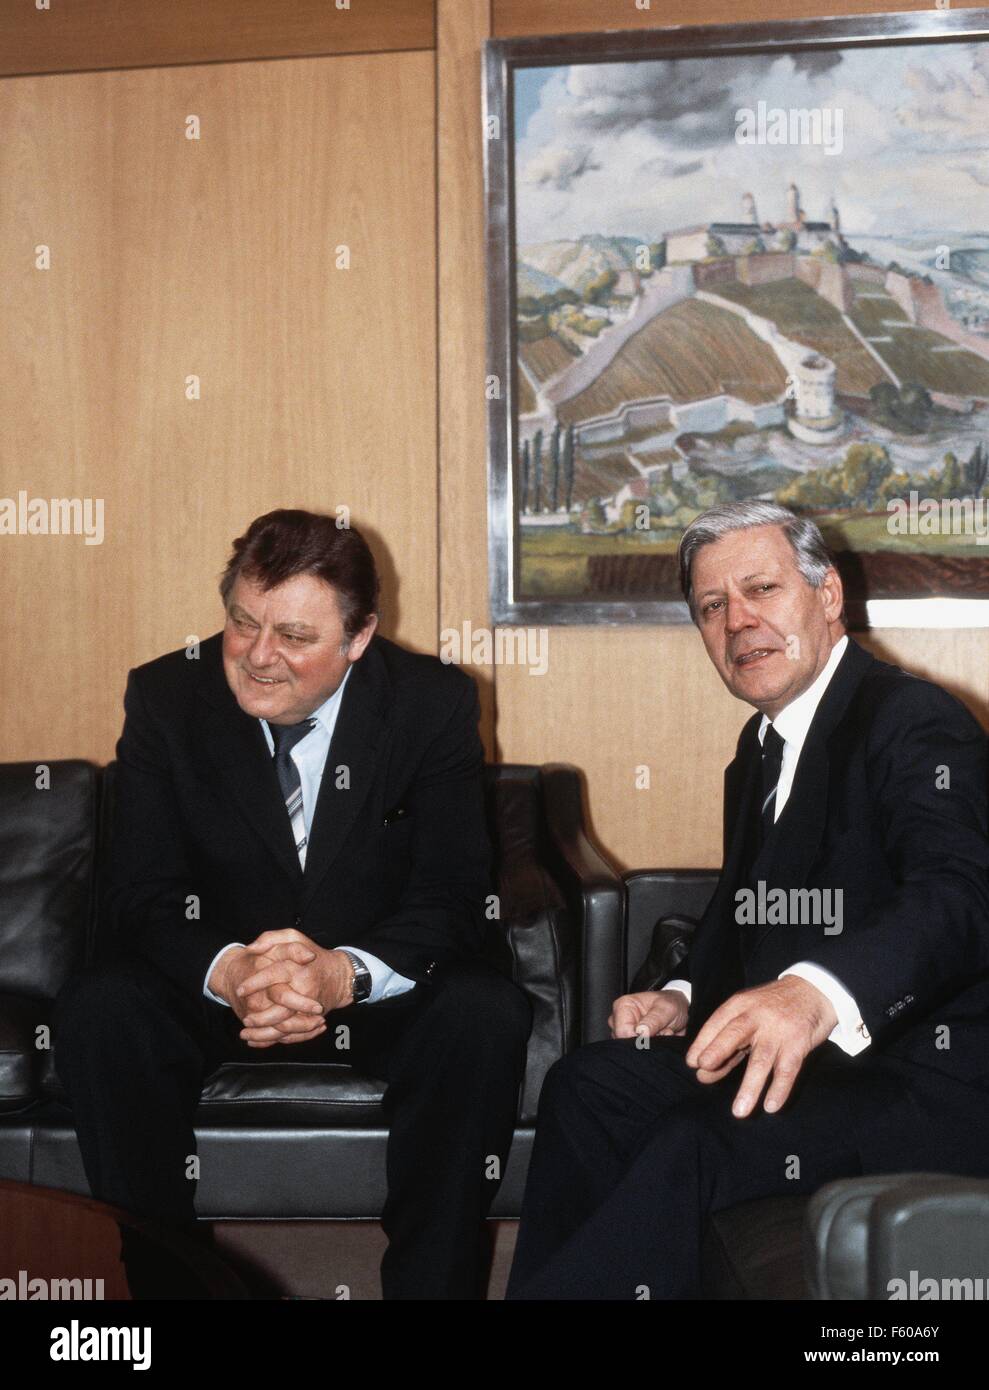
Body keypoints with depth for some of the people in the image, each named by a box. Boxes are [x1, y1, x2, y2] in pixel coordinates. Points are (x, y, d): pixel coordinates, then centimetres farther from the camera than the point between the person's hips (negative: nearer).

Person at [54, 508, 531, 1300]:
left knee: (487, 1015, -30)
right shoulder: (165, 696, -7)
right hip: (215, 988, 1)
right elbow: (142, 893, -10)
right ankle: (154, 1273, -10)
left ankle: (432, 1283, -14)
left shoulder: (435, 703, -10)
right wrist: (228, 971, -33)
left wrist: (347, 971, -35)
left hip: (386, 990, -1)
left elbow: (453, 894, -14)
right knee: (96, 1012, -26)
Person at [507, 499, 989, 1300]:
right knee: (588, 1087, -4)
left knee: (695, 1149, -29)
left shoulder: (915, 723, -15)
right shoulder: (766, 742, 14)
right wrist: (686, 995, 3)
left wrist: (816, 991, -51)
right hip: (809, 1051, 9)